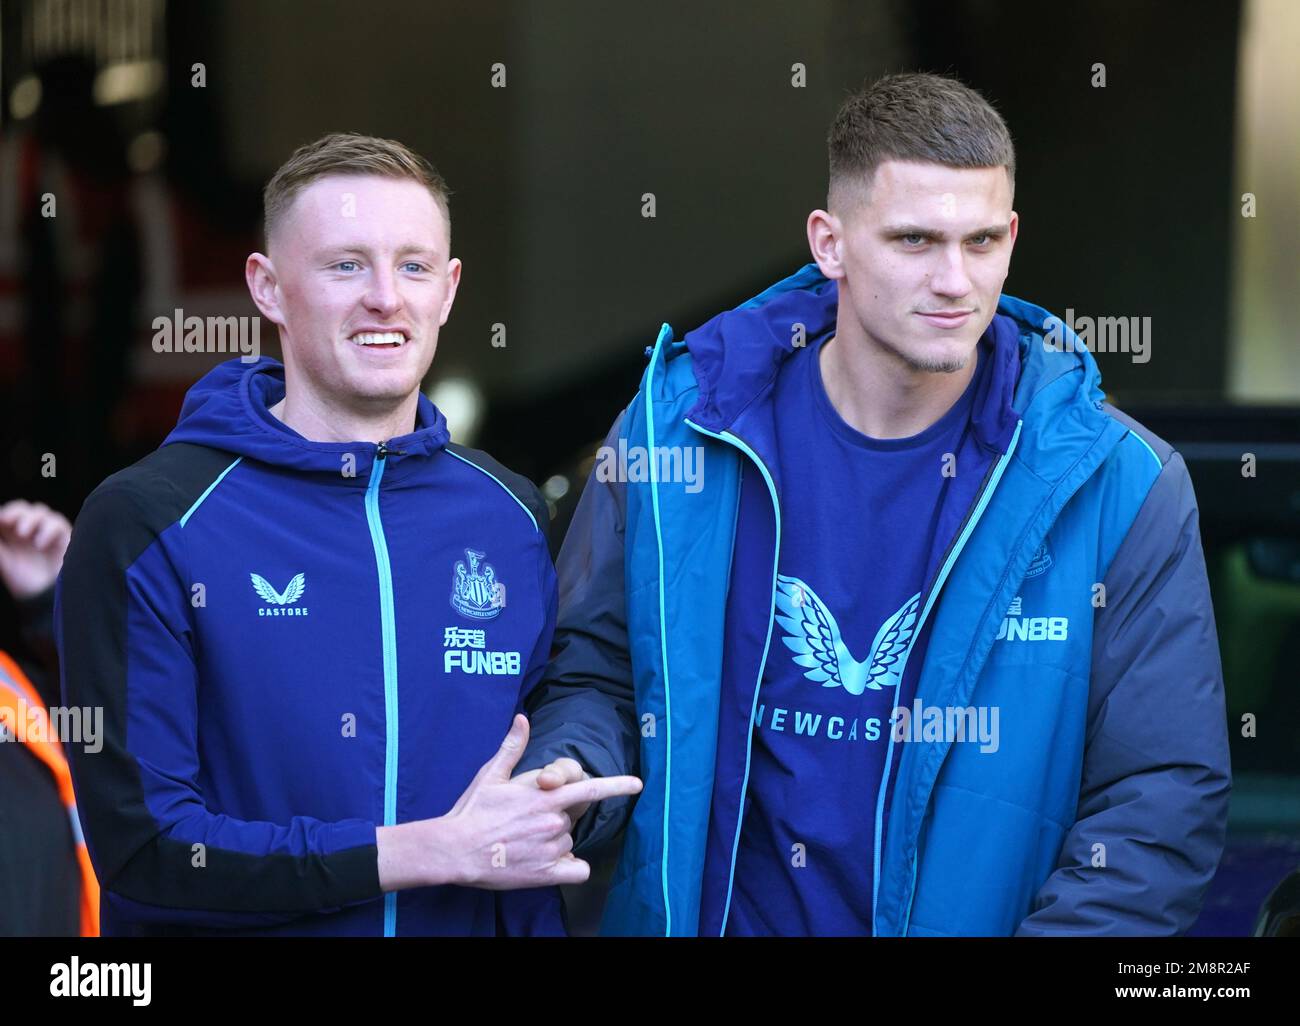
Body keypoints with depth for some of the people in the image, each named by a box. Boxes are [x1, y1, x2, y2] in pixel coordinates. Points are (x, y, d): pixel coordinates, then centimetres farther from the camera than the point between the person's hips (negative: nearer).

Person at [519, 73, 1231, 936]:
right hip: (707, 910, 1)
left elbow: (1165, 799, -12)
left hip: (972, 915, -1)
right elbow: (596, 672, 3)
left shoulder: (1116, 484, -12)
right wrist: (568, 777, -18)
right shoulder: (676, 432, -8)